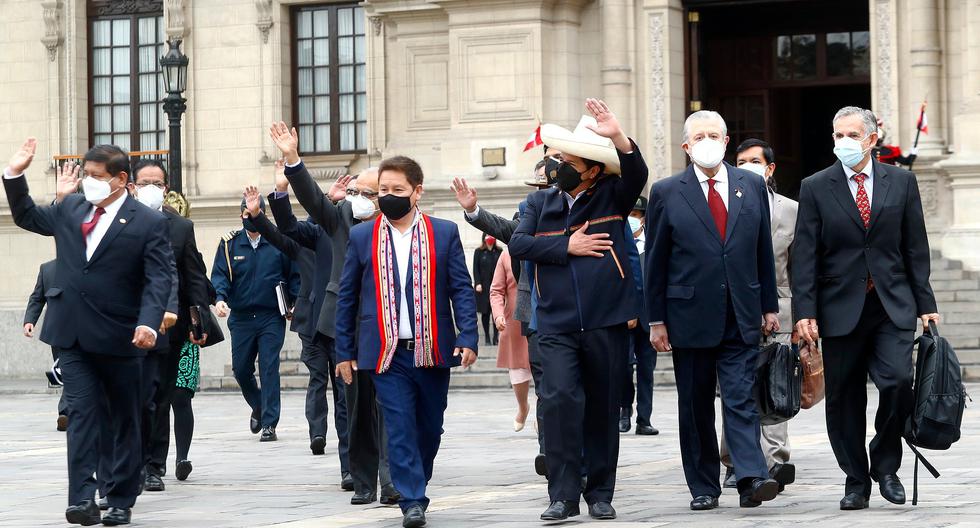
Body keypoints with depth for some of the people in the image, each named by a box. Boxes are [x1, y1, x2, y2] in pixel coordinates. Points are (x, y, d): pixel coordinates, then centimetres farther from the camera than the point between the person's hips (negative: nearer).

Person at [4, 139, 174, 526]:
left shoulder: (148, 223, -6)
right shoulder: (70, 208, 10)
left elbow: (158, 279, -12)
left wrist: (148, 323, -27)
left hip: (119, 337, -3)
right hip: (72, 334, 4)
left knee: (124, 419, 8)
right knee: (82, 413, -5)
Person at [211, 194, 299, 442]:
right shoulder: (229, 244, 6)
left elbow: (293, 276, 6)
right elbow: (219, 275, -1)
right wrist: (219, 298, -20)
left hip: (271, 317, -2)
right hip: (240, 317, 2)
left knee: (269, 369, -8)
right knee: (241, 369, 7)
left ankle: (269, 424, -5)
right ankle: (258, 407, 35)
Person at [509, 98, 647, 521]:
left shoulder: (611, 197, 6)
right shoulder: (540, 202, 12)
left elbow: (636, 175, -13)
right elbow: (518, 244, 0)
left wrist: (618, 138, -29)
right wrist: (567, 246, -8)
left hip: (606, 323, -1)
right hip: (557, 325, 1)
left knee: (603, 410, 6)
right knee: (560, 401, -13)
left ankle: (600, 494, 17)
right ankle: (563, 494, -9)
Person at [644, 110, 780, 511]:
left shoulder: (752, 186, 8)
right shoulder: (666, 193, 1)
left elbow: (763, 250, 12)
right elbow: (655, 262, 2)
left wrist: (769, 306, 9)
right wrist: (656, 320, 0)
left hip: (741, 316, 1)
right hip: (689, 316, -1)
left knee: (741, 398, -8)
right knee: (695, 406, 5)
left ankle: (752, 477, -17)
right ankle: (703, 487, 11)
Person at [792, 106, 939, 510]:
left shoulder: (901, 182, 7)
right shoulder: (816, 188, 3)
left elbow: (916, 248, 8)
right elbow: (805, 255, -1)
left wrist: (924, 304, 4)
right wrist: (805, 312, -8)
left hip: (893, 306, 0)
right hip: (841, 307, 0)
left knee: (898, 380, -16)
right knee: (844, 400, 3)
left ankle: (885, 465, 5)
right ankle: (855, 481, 16)